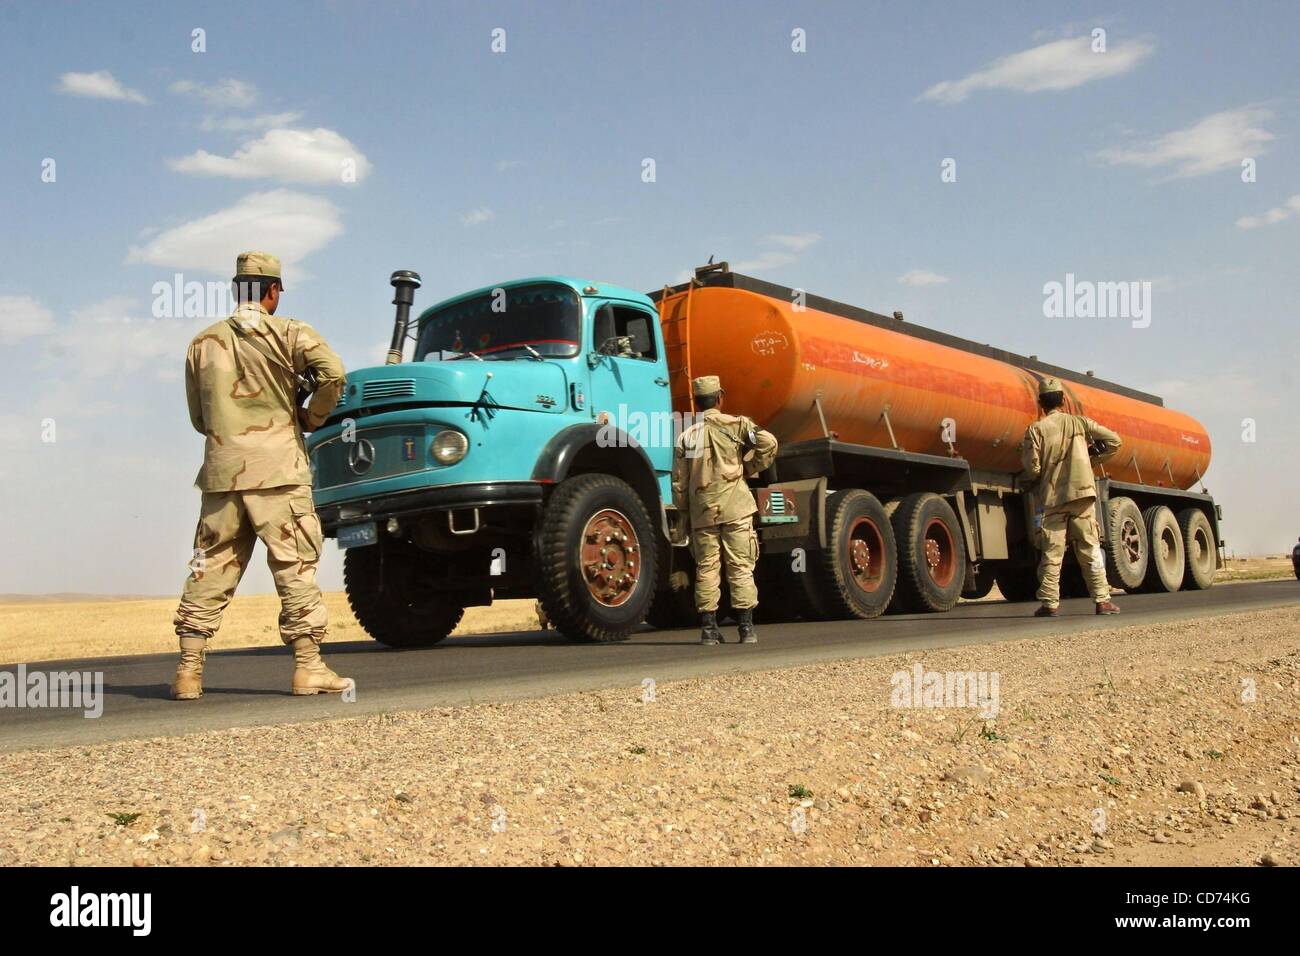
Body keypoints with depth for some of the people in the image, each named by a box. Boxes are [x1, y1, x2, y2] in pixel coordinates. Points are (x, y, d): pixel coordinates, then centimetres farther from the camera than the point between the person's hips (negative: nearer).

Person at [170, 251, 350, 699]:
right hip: (277, 467, -4)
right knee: (295, 567, 0)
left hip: (221, 470, 4)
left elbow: (198, 417, 18)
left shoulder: (203, 343, 15)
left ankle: (189, 669, 8)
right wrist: (311, 416, -1)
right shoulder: (289, 333, 0)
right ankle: (308, 667, 0)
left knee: (210, 570, 8)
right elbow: (332, 373, -15)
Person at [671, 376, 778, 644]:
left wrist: (685, 515, 16)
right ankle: (747, 628, 1)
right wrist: (749, 469, 2)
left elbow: (679, 484, 7)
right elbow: (768, 442, -12)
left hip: (702, 509, 2)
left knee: (706, 568, 6)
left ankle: (708, 628, 5)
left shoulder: (686, 437, 8)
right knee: (741, 567, 1)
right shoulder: (735, 424, 2)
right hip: (735, 504, -2)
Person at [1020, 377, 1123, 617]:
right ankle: (1102, 601, 3)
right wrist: (1092, 459, 18)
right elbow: (1113, 440, 7)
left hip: (1052, 498, -1)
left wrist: (1026, 481, 14)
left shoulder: (1036, 429, -1)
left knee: (1052, 553, 3)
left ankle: (1050, 604, 1)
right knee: (1090, 549, 4)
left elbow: (1033, 468, -7)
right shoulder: (1079, 422, 7)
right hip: (1082, 493, 1)